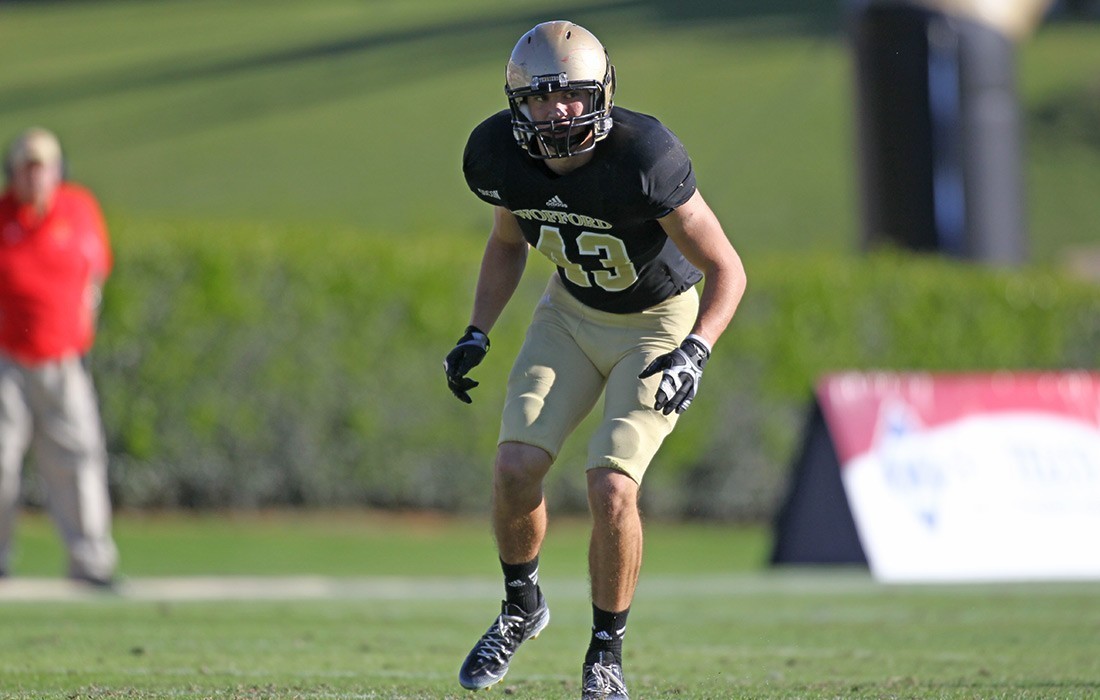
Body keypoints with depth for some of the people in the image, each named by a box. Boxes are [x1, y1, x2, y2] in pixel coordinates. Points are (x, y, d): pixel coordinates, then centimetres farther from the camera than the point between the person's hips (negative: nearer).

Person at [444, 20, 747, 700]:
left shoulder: (643, 158, -32)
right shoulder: (500, 157, -16)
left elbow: (726, 269, -23)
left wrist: (695, 351, -38)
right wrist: (476, 335, -3)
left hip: (660, 323, -4)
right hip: (572, 312, 4)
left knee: (611, 490, -18)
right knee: (516, 470, -11)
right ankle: (522, 606, 19)